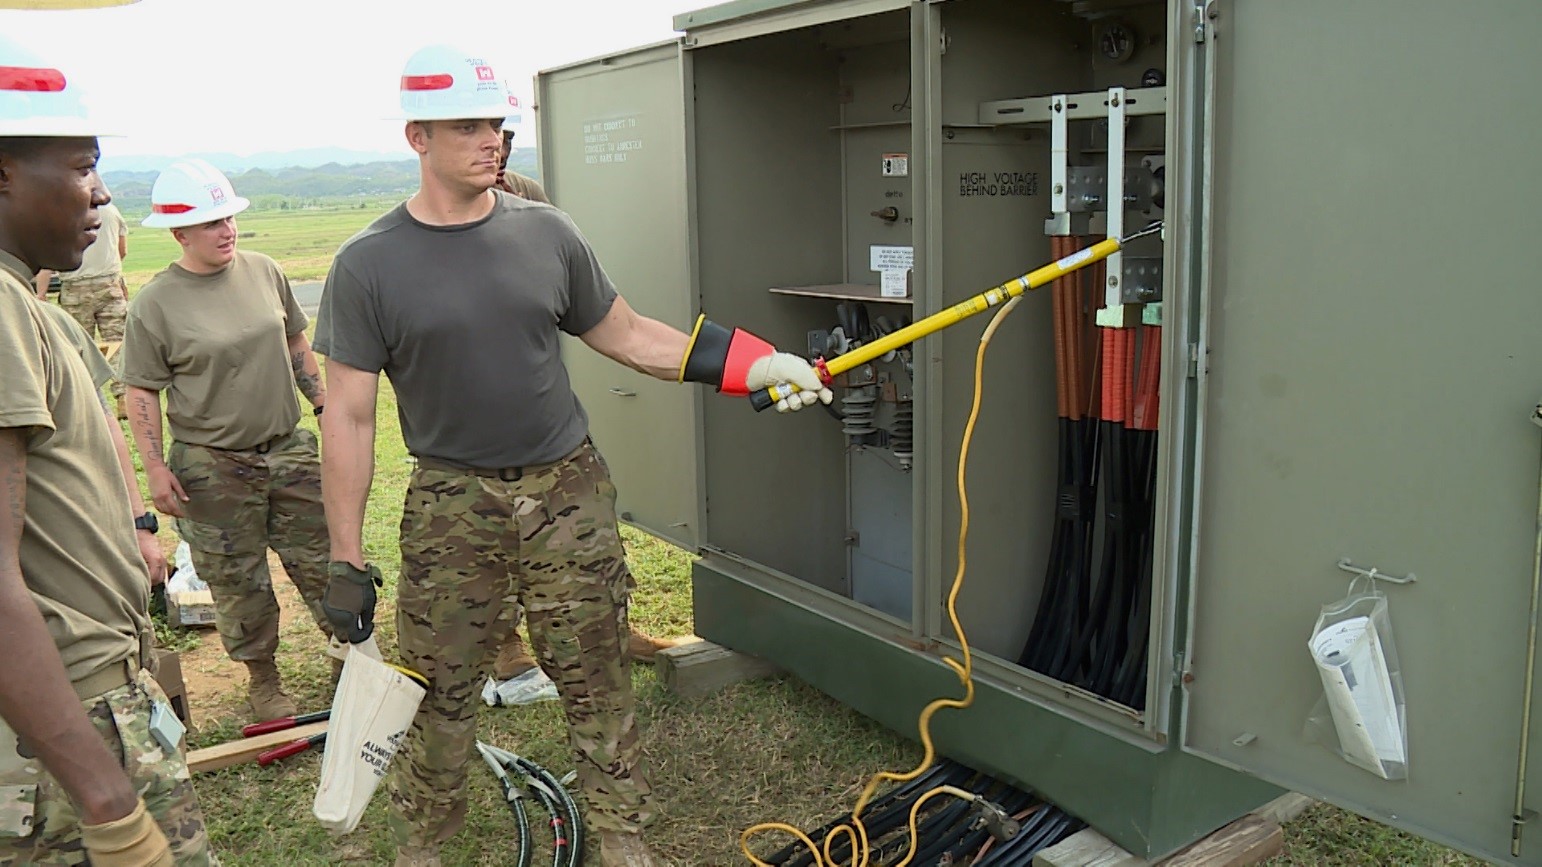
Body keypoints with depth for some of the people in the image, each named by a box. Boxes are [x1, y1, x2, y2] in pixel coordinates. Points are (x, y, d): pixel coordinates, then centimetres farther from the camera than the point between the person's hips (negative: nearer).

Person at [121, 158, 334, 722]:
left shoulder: (264, 272, 2)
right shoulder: (155, 304, -10)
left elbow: (296, 346, 14)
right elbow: (141, 392, -6)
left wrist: (324, 402, 12)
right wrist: (155, 467, -10)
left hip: (289, 449, 3)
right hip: (211, 466, -3)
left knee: (320, 560, 10)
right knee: (237, 580, 9)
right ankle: (262, 679, 26)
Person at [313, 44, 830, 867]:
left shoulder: (545, 233, 1)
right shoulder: (368, 264, -6)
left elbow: (627, 335, 8)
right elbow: (348, 417, -4)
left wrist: (753, 365, -1)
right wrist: (345, 561, -6)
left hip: (569, 492, 2)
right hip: (452, 505, -1)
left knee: (596, 682, 9)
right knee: (438, 694, 8)